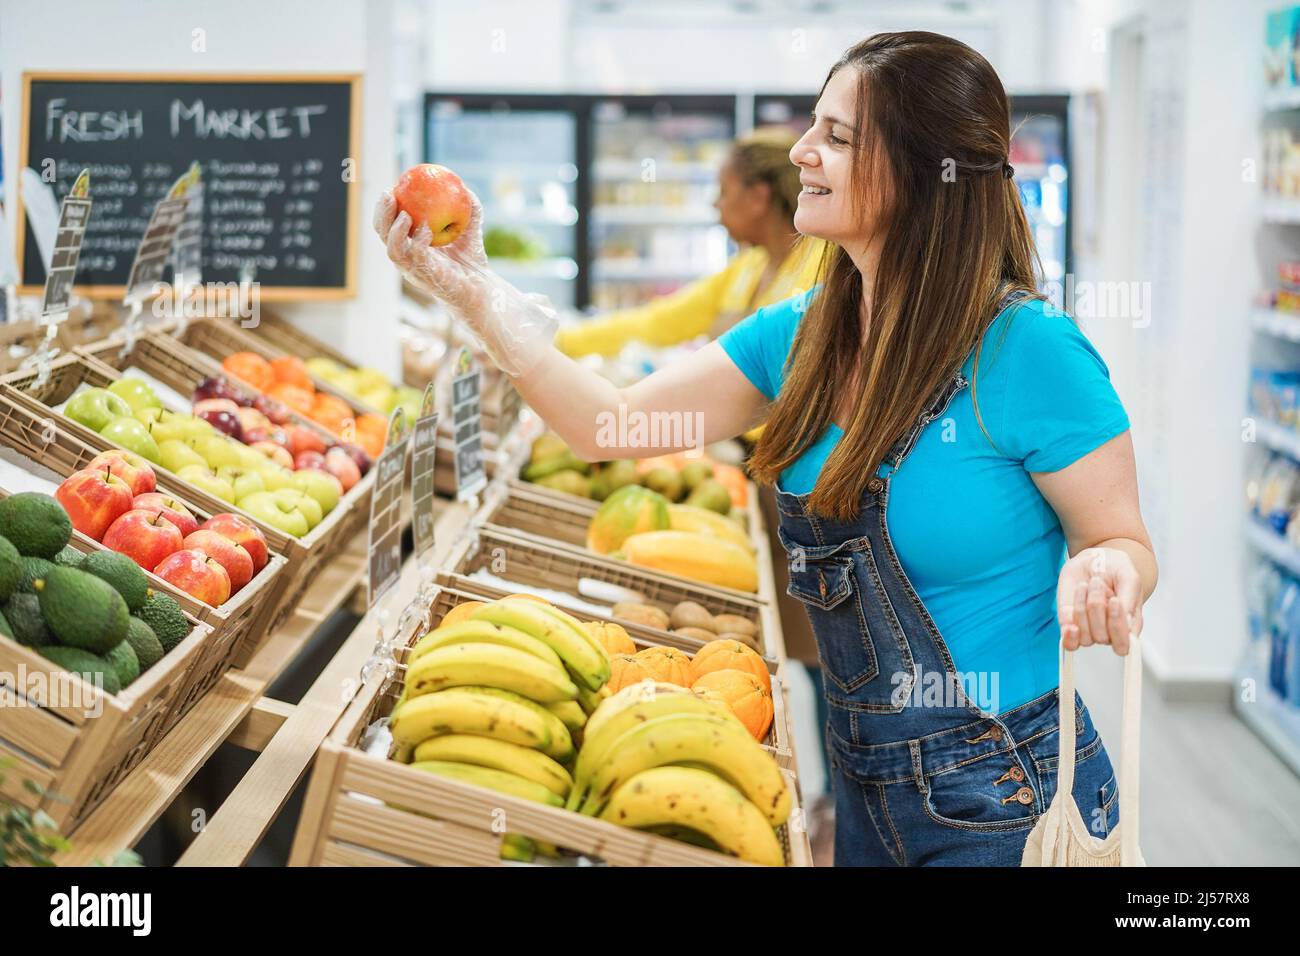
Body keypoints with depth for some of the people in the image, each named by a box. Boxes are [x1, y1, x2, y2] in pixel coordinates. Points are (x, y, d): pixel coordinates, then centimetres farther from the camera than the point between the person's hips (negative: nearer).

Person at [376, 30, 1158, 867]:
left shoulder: (1029, 350, -19)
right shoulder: (802, 336, 0)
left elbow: (1127, 544, -11)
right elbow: (613, 421, 3)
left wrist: (1102, 575, -34)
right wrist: (472, 288, -3)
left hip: (1004, 799, -7)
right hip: (864, 781, 7)